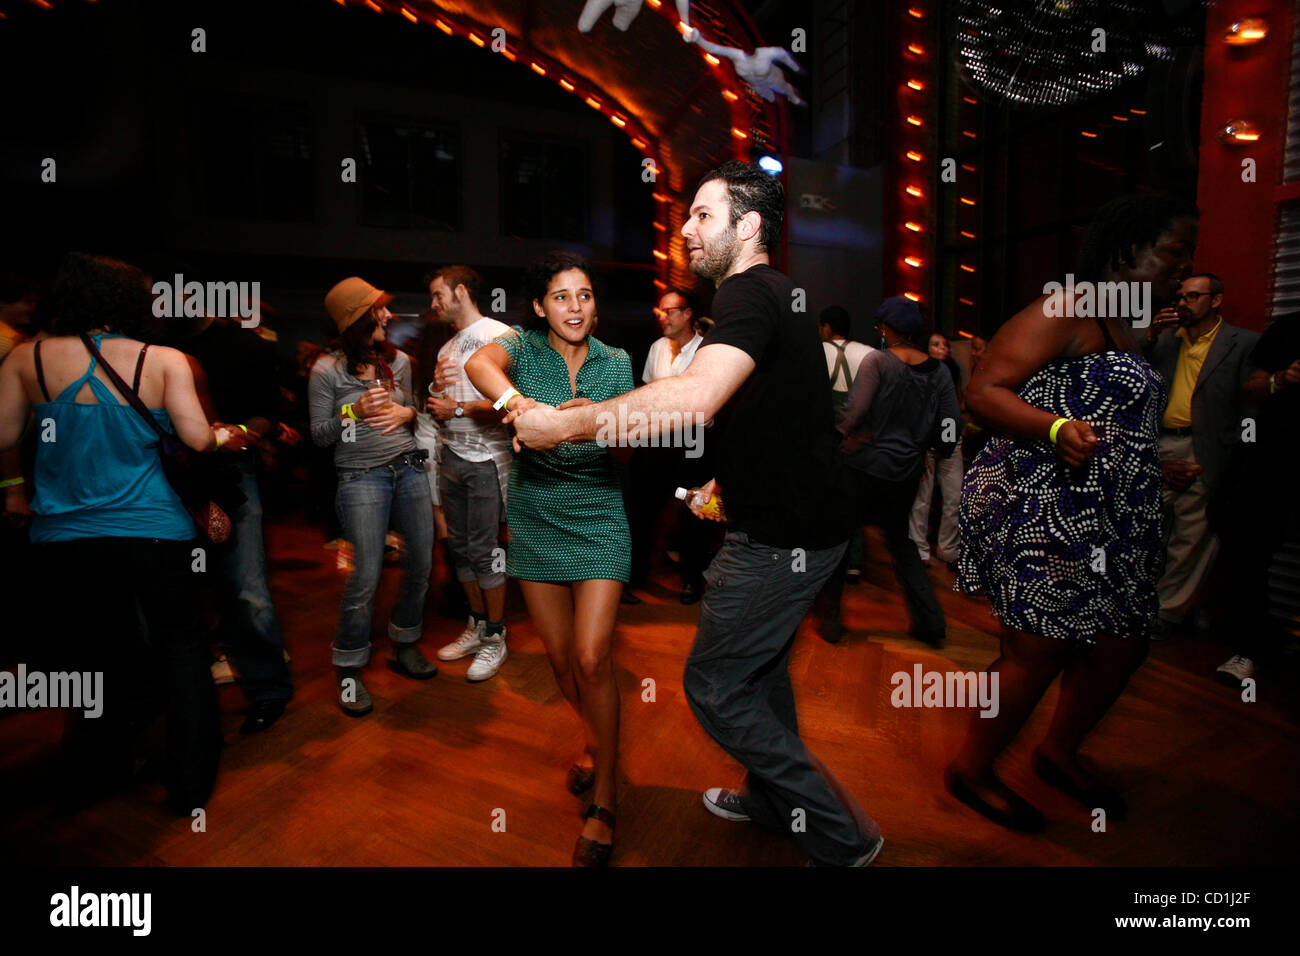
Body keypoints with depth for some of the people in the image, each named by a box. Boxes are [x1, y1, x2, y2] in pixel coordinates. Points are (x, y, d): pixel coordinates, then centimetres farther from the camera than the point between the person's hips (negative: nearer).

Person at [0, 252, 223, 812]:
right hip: (157, 534, -2)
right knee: (180, 648, 12)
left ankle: (95, 775, 35)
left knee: (87, 659, 17)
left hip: (65, 538, 2)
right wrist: (228, 434, 10)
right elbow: (199, 439, -10)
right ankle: (190, 780, 18)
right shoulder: (164, 361, -6)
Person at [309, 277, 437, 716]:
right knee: (364, 579, -7)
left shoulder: (398, 360, 9)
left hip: (409, 469, 5)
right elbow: (319, 435, -1)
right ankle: (348, 671, 11)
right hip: (362, 477, -5)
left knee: (421, 565, 6)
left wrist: (405, 413, -2)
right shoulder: (327, 370, -3)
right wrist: (355, 411, -17)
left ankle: (405, 648, 28)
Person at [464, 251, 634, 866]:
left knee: (591, 657, -11)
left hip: (598, 520, -1)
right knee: (559, 656, 11)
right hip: (535, 519, 1)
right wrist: (514, 400, -49)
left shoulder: (615, 363, 0)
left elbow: (625, 449, -6)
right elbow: (478, 363, -27)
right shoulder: (524, 344, -4)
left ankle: (604, 801, 5)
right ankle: (597, 739, 40)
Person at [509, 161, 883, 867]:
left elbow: (692, 400, -37)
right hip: (797, 522, 10)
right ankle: (771, 800, 44)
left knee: (714, 686, 1)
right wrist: (725, 483, 18)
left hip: (779, 541, -10)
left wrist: (562, 425, -29)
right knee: (760, 668, 24)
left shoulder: (749, 292, -19)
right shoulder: (773, 294, 16)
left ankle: (843, 837, 14)